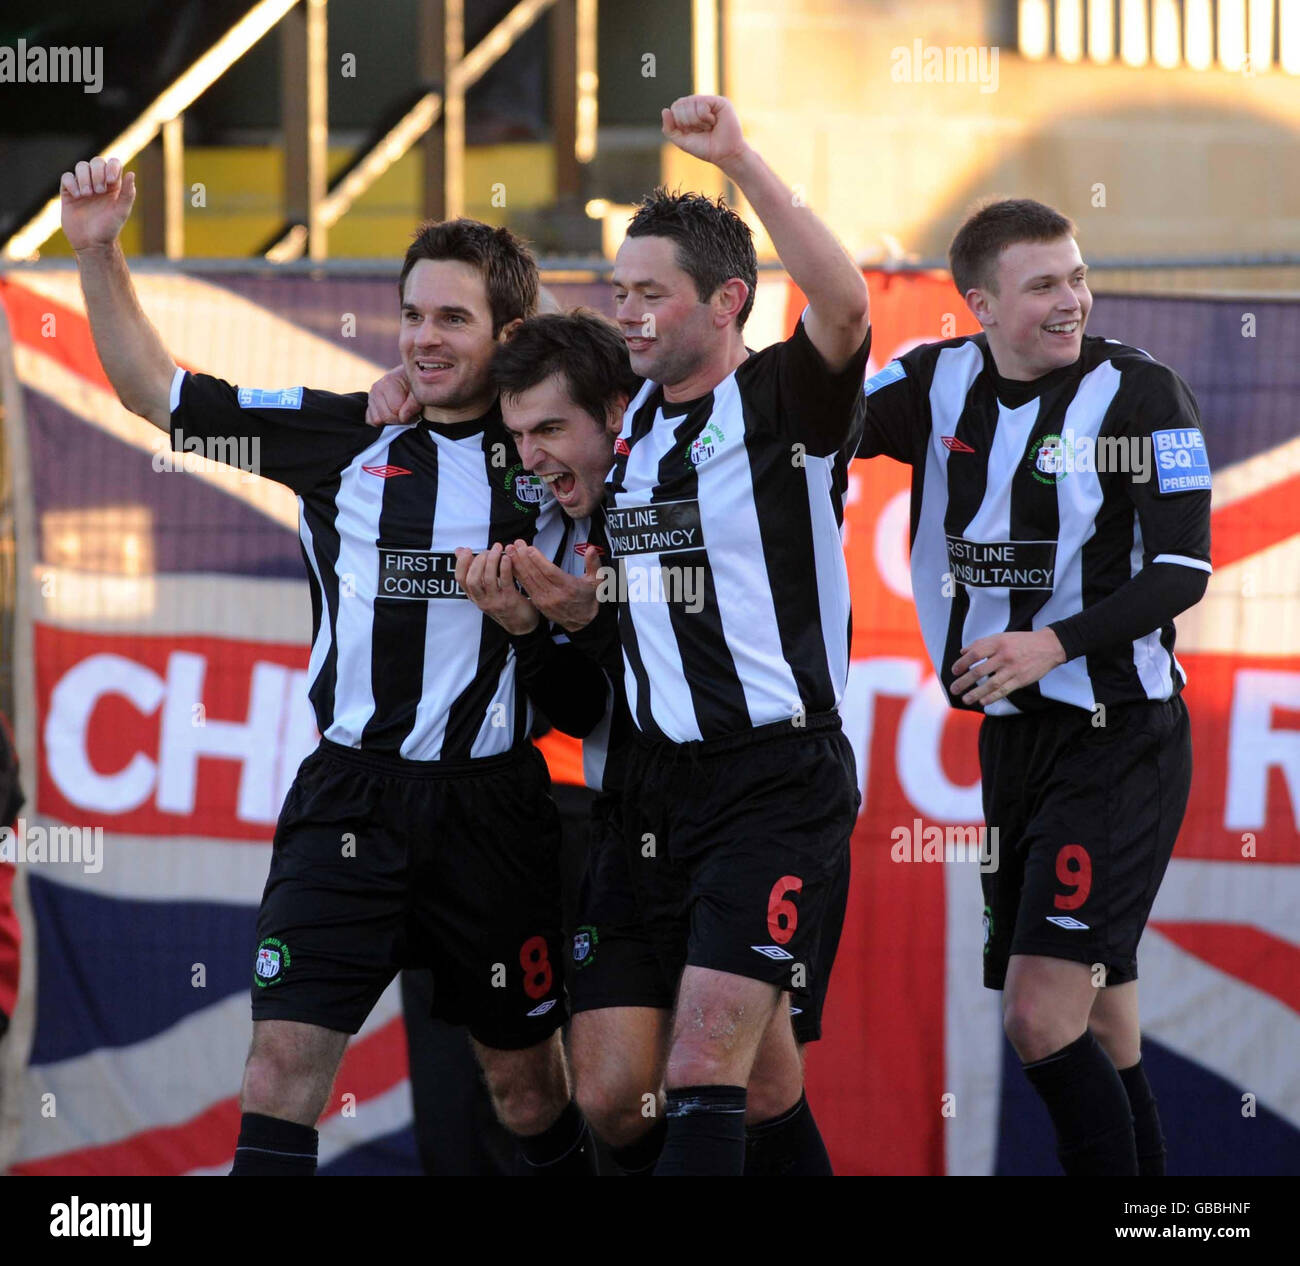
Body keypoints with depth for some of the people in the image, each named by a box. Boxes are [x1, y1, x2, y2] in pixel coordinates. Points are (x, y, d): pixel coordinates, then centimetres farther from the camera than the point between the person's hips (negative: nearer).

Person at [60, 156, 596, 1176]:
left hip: (489, 806, 0)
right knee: (285, 1056, -11)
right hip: (351, 795, 0)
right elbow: (155, 390, 7)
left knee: (527, 1082, 10)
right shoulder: (343, 436, 4)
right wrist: (98, 253, -3)